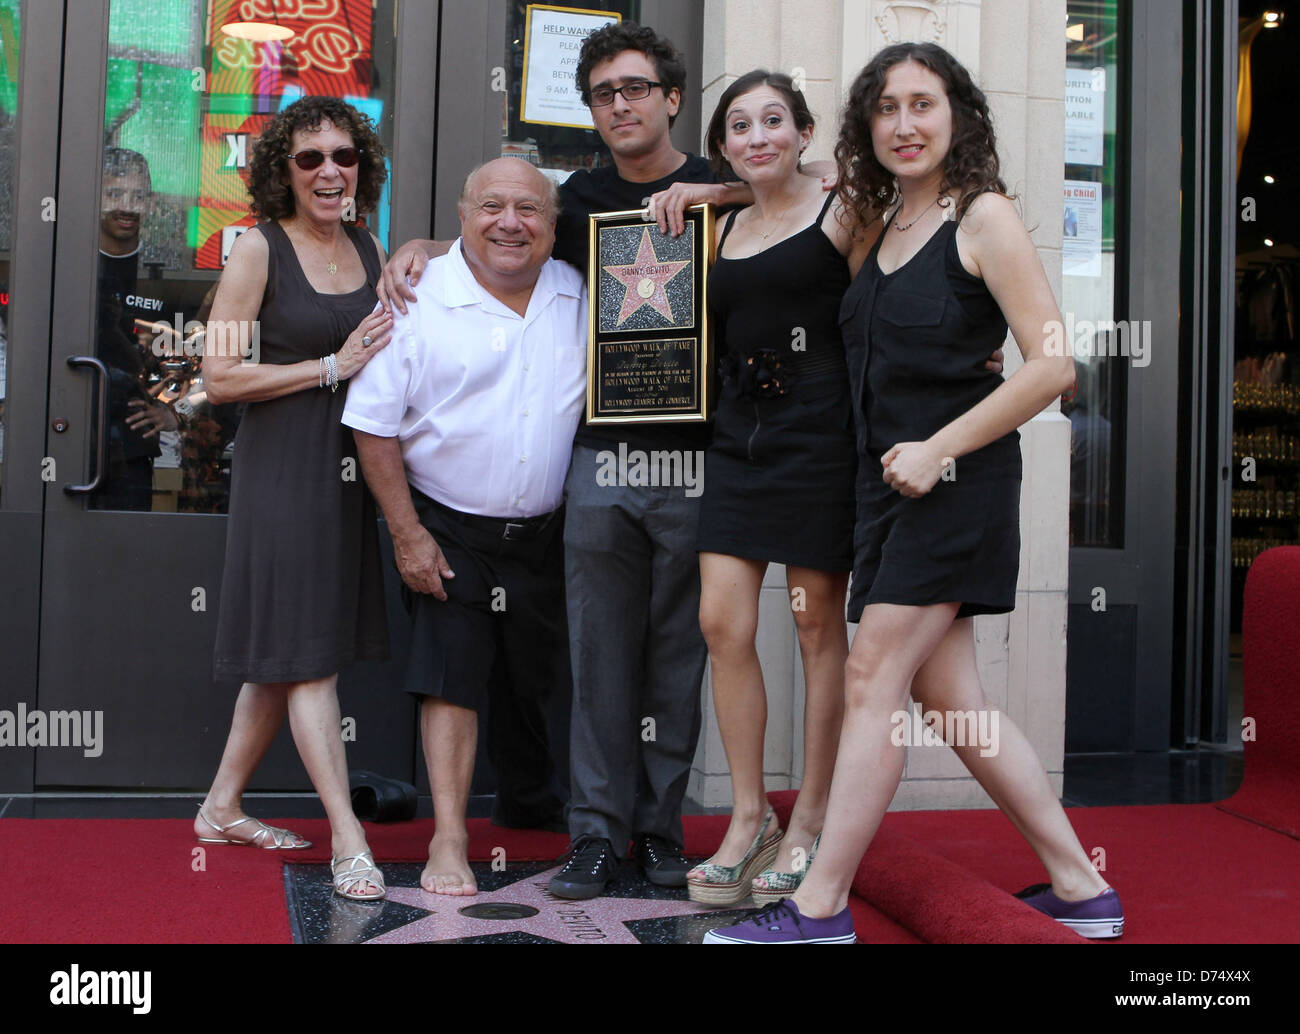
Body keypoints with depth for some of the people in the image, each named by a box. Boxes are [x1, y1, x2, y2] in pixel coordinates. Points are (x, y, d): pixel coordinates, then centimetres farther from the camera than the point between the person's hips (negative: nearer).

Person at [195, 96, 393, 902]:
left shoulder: (369, 250, 11)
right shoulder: (260, 249, -7)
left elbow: (388, 354, 22)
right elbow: (219, 377, -12)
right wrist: (331, 367, -14)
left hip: (350, 465, 7)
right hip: (283, 464, -6)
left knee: (290, 652, 12)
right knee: (304, 650, -4)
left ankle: (223, 807, 26)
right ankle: (347, 835, 0)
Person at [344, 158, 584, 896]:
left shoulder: (581, 297, 1)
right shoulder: (419, 300, -9)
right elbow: (376, 426, -7)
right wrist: (408, 536, -10)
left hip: (549, 533, 3)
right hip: (451, 534, -3)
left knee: (557, 683, 11)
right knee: (453, 677, -2)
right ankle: (450, 840, 7)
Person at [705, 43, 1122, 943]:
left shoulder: (984, 217, -6)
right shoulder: (883, 231, 16)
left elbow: (1054, 363, -12)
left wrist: (940, 449, -16)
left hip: (957, 483, -8)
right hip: (892, 482, 8)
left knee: (873, 677, -8)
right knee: (948, 695, 7)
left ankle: (821, 907, 0)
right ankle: (1081, 888, 17)